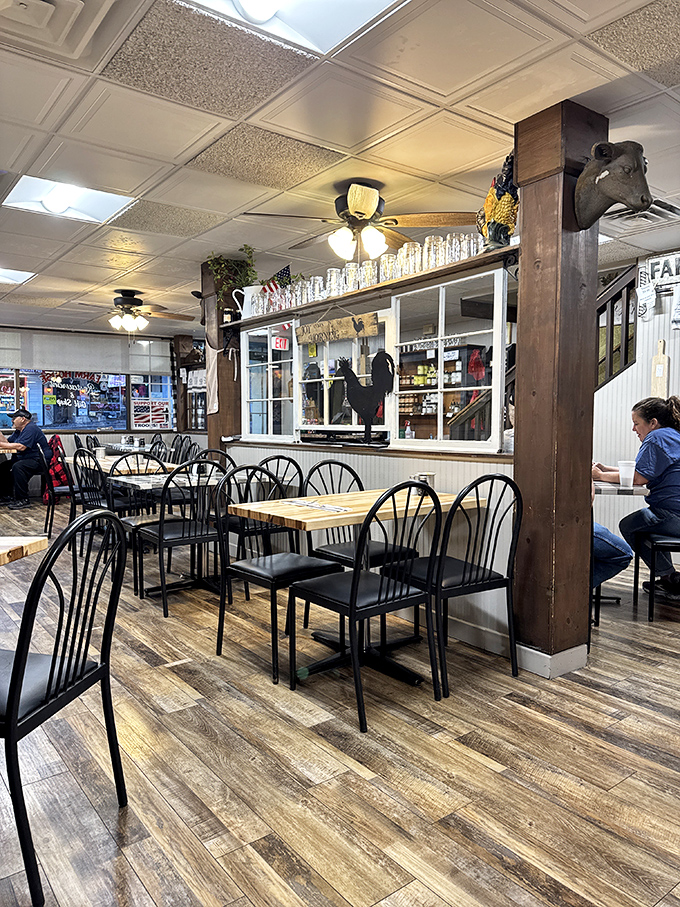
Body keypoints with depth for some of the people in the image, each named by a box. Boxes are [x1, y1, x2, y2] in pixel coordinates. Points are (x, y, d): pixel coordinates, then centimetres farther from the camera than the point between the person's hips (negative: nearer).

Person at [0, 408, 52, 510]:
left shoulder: (31, 429, -15)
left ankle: (23, 500, -29)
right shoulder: (18, 431, 19)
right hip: (25, 459, 11)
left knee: (17, 467, -33)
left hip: (40, 461, -11)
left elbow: (21, 447, -25)